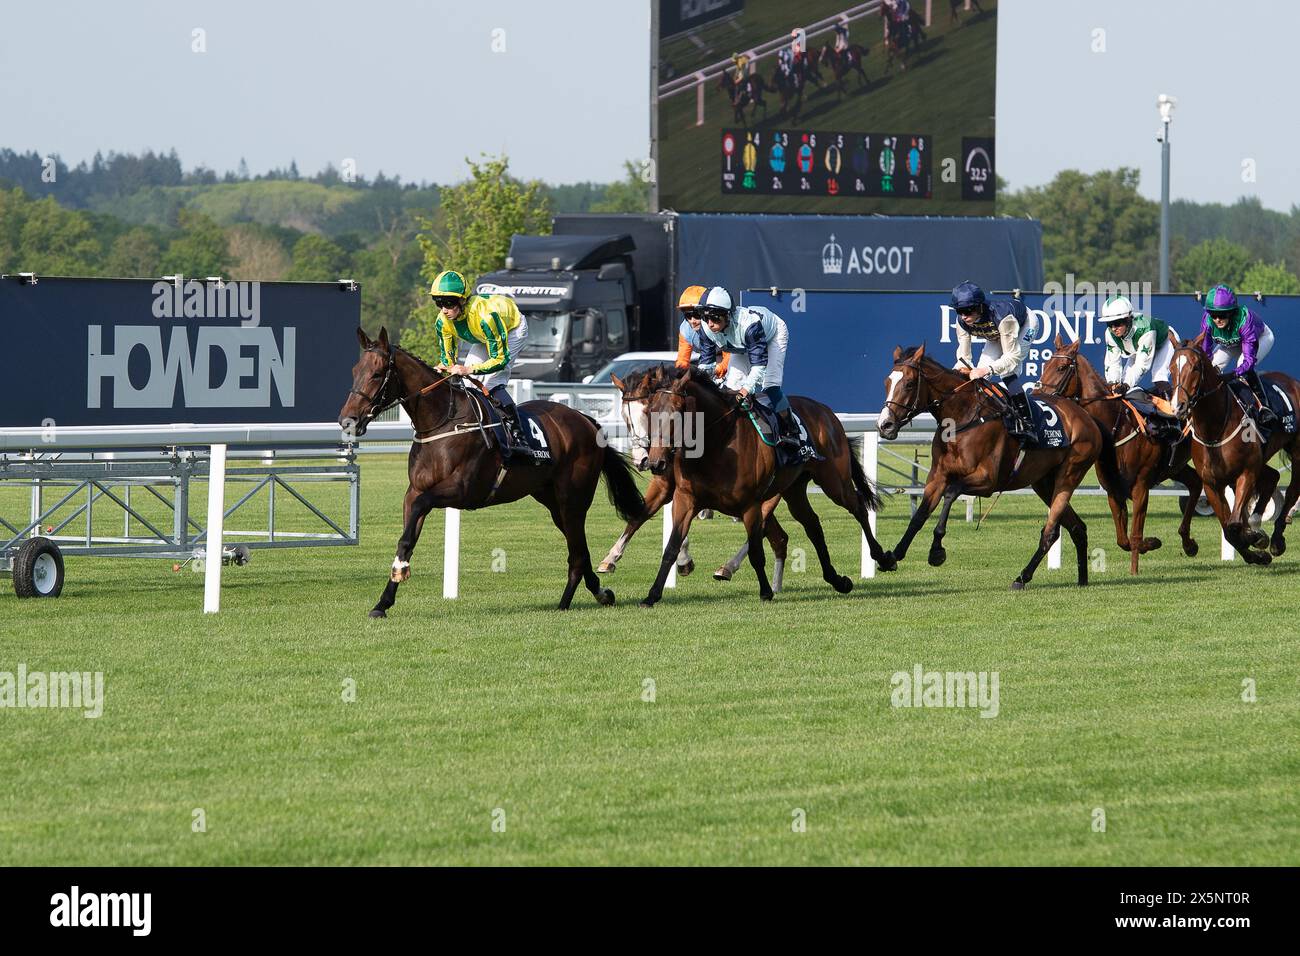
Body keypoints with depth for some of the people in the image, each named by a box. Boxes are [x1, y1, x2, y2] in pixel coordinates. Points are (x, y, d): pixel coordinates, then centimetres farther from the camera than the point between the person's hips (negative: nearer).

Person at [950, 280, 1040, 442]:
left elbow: (1012, 356, -42)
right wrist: (960, 368, -41)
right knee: (978, 376, -7)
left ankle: (1026, 424, -28)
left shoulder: (1002, 317, -45)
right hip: (996, 335, 7)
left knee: (1009, 372, -27)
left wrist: (987, 369, -55)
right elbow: (963, 355, -18)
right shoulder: (962, 322, -27)